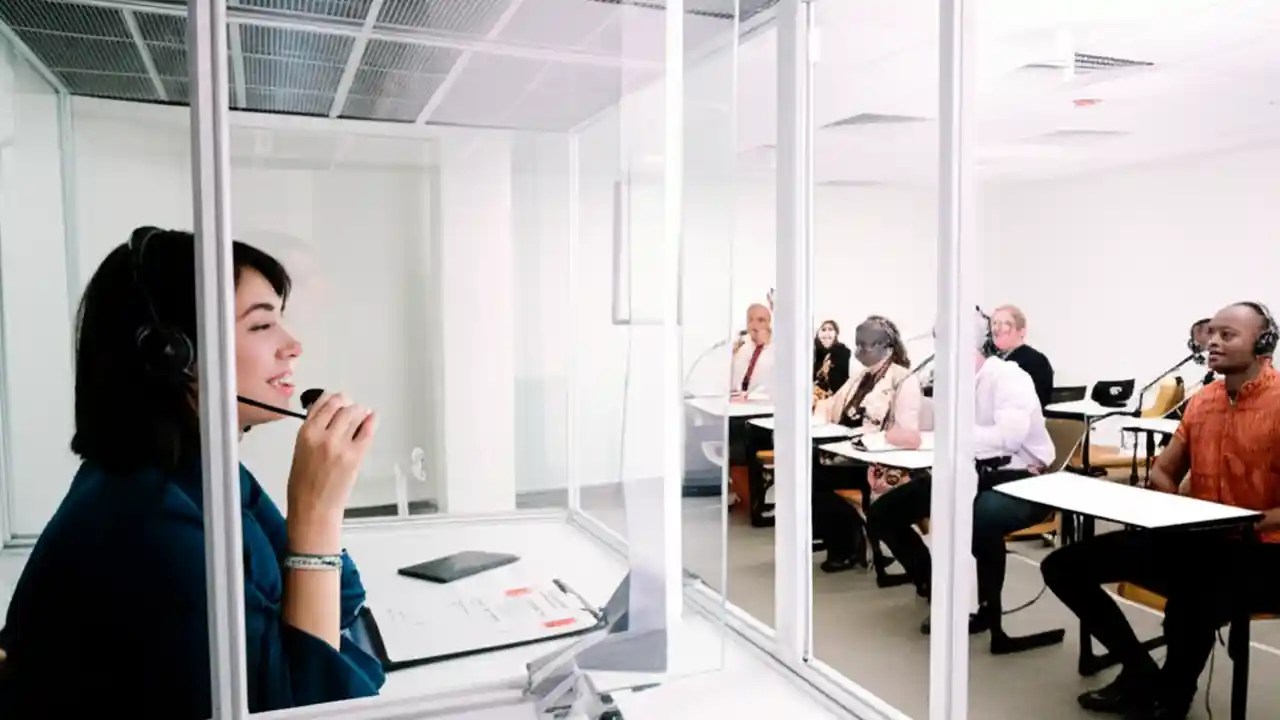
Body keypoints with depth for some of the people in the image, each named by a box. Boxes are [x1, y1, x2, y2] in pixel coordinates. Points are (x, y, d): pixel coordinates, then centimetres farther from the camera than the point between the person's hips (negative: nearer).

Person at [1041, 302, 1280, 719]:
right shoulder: (1201, 402, 9)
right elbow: (1162, 472, 17)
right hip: (1194, 539, 7)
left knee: (1193, 597, -41)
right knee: (1064, 565, -5)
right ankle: (1143, 676, 11)